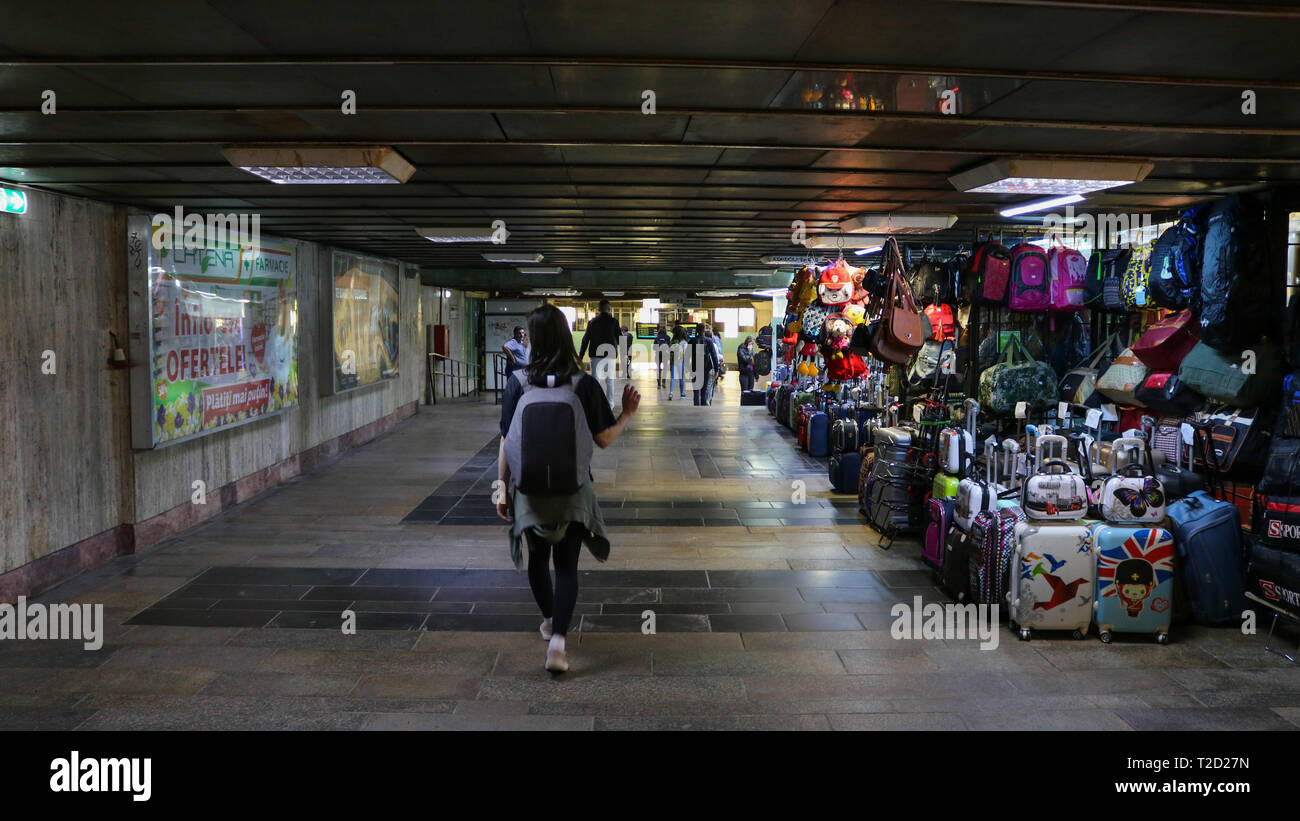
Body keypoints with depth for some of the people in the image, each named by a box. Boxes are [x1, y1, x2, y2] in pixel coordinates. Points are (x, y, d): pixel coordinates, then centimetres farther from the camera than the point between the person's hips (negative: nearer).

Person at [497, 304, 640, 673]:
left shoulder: (518, 382, -6)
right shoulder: (584, 384, -8)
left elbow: (507, 441, -5)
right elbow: (603, 439, -6)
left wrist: (502, 486, 2)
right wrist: (627, 414, 11)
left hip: (530, 489, 1)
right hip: (572, 490, -1)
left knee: (537, 559, 20)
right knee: (566, 565, 4)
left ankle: (549, 621, 40)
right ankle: (558, 640, -9)